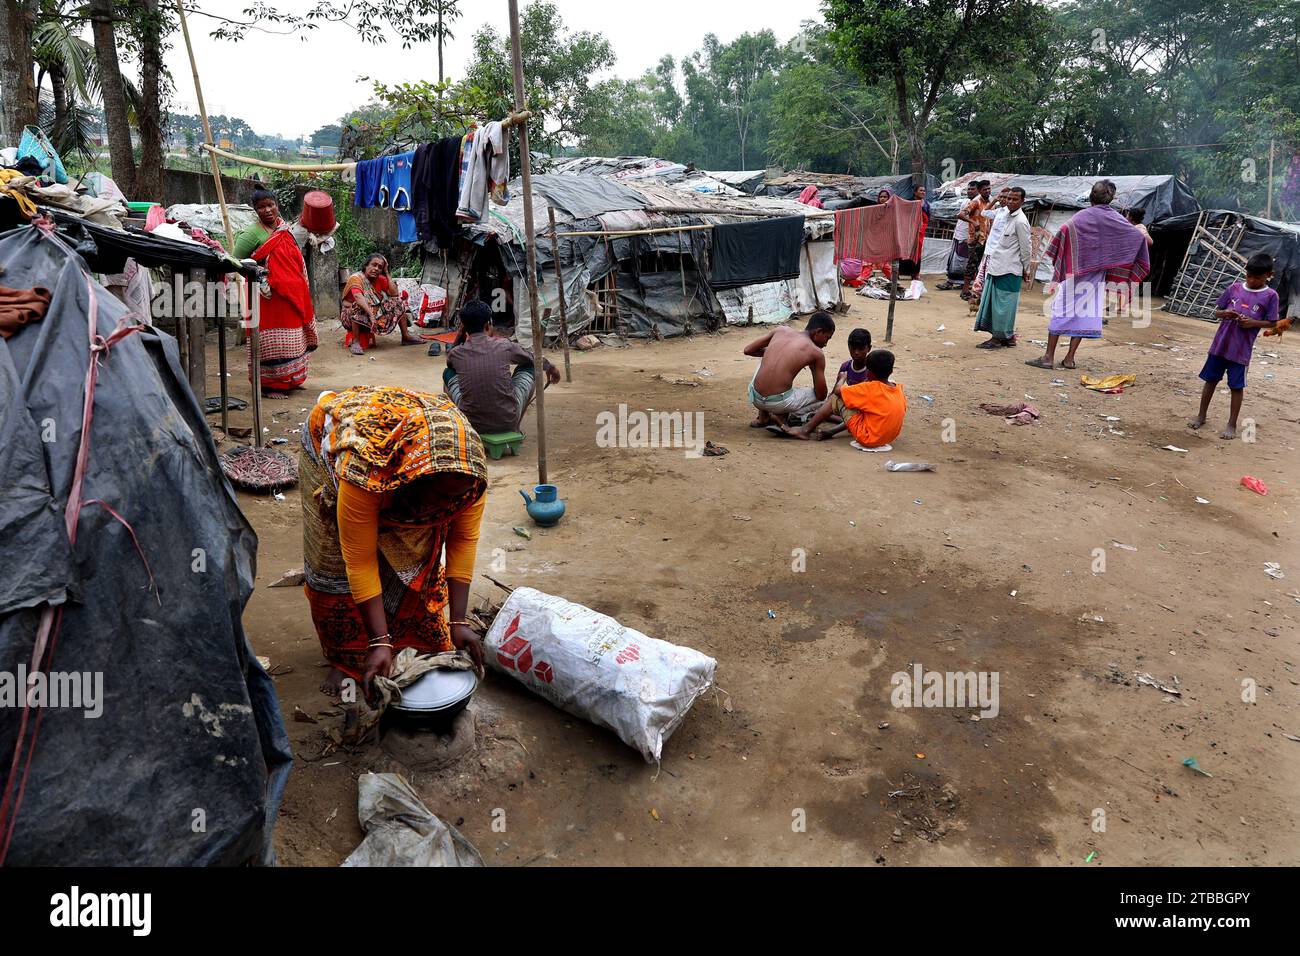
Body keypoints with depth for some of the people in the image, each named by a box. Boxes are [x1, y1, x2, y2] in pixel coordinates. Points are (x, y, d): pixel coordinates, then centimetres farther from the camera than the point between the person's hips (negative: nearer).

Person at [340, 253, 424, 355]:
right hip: (351, 317, -6)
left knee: (397, 302, -1)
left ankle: (406, 336, 1)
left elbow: (394, 294, -13)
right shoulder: (356, 278, -19)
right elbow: (359, 298, -37)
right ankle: (355, 342, -30)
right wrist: (371, 314, -50)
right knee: (358, 307, -38)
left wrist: (386, 273, -12)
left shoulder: (380, 279, 0)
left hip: (375, 313, 6)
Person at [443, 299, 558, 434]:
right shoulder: (504, 346, -7)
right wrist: (551, 368, 34)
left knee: (448, 372, 23)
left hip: (473, 424, 1)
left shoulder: (456, 354, -5)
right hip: (508, 422, -1)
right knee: (528, 367, 21)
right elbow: (534, 358, 16)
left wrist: (461, 335, 19)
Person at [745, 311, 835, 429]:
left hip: (754, 398, 4)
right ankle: (781, 417, 2)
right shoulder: (817, 353, 1)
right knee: (822, 401, 21)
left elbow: (747, 350, 14)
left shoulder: (780, 330, 9)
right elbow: (821, 395, 5)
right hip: (779, 403, -3)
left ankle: (763, 417, 27)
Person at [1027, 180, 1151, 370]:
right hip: (1097, 275, 4)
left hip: (1076, 270, -4)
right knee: (1085, 312, 8)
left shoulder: (1084, 216, -9)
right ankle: (1069, 358, 8)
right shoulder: (1116, 219, 4)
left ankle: (1049, 357, -2)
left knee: (1062, 309, 0)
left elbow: (1065, 230, -26)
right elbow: (1138, 236, 6)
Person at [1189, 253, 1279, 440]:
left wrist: (1252, 322, -15)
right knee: (1211, 379, 11)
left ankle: (1232, 425, 12)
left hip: (1241, 349, -3)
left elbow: (1272, 323, 0)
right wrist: (1225, 313, -12)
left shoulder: (1270, 296, -2)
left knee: (1237, 386, 3)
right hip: (1220, 344, 3)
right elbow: (1216, 312, 10)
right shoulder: (1234, 288, 4)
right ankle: (1201, 416, 26)